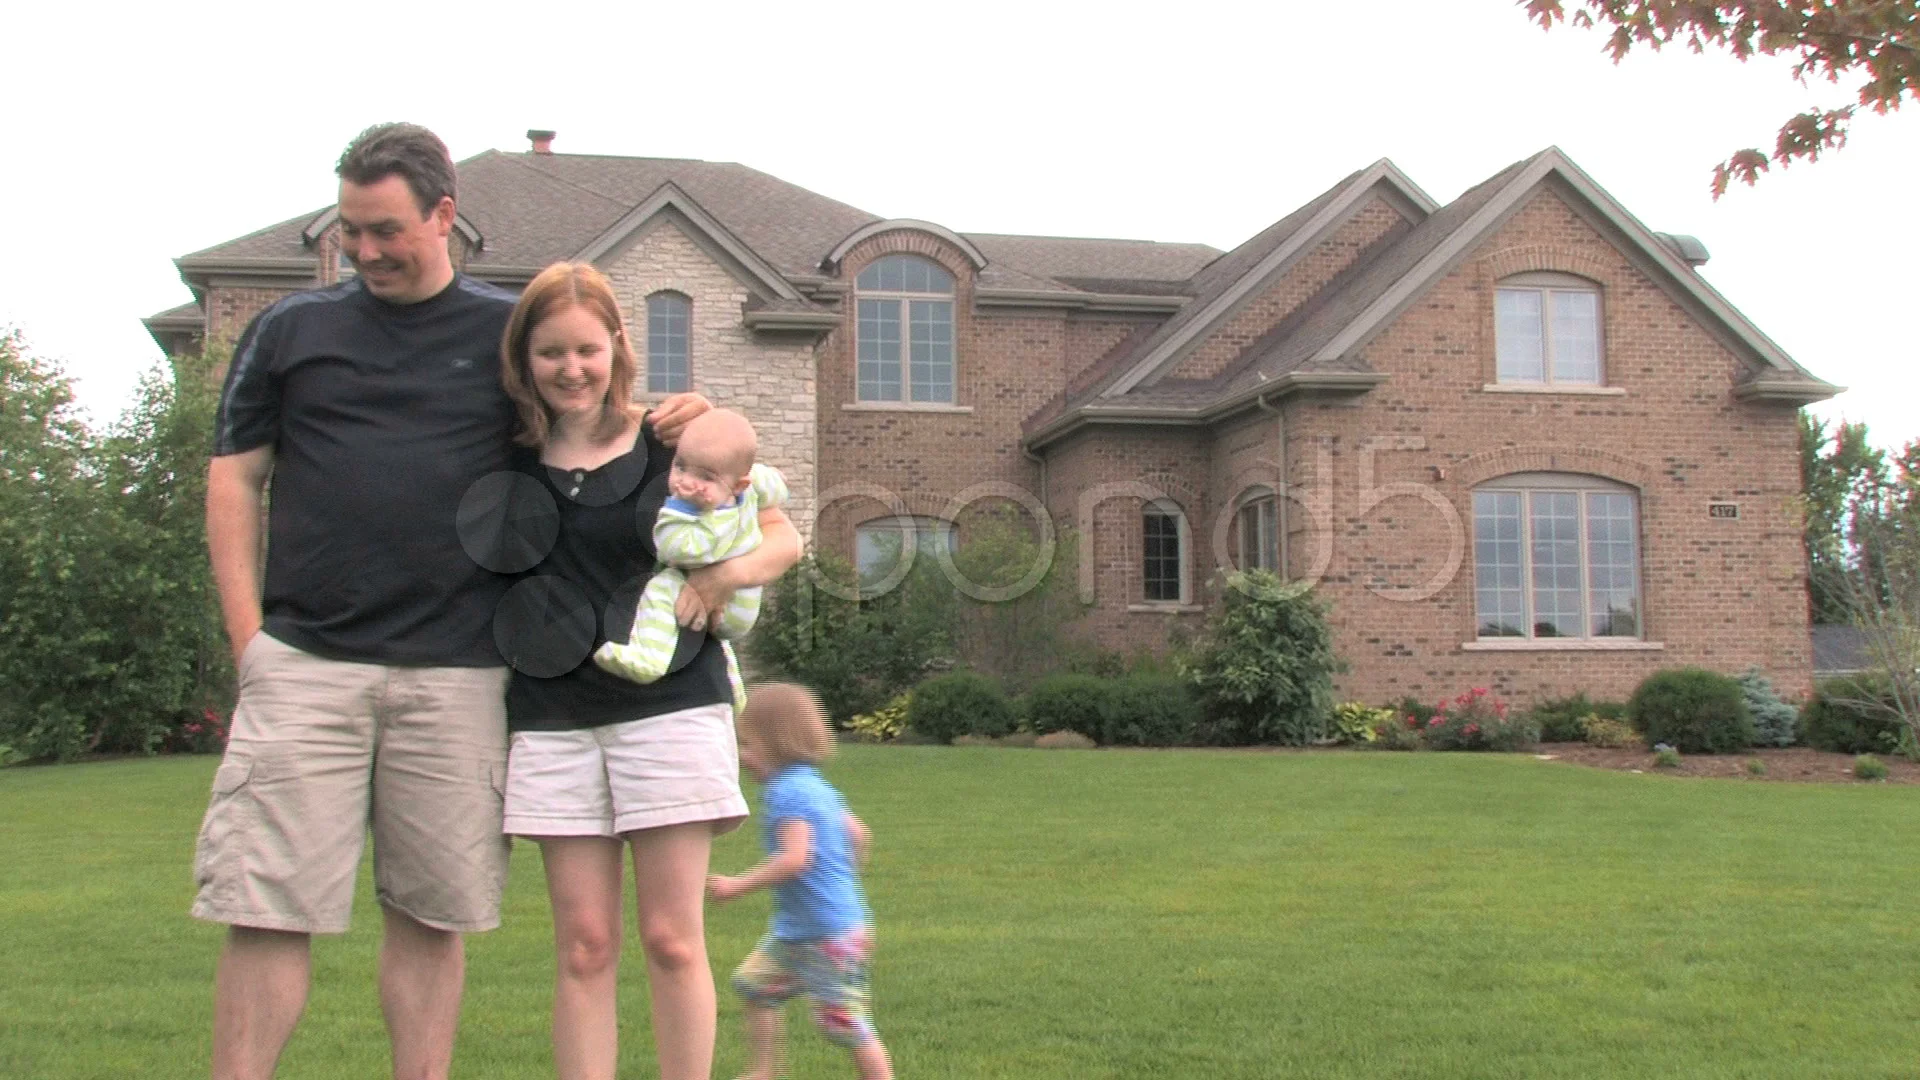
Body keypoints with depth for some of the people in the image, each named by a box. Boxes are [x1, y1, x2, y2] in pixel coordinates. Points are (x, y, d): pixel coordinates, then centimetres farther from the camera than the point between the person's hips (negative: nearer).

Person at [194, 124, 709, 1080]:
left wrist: (668, 422, -1)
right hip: (305, 662, 0)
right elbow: (233, 479, 11)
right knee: (268, 910, -3)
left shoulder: (510, 331, 11)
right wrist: (247, 631, 0)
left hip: (455, 673, 1)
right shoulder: (291, 329, 11)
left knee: (432, 916, 6)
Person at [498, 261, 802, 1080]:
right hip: (553, 722, 2)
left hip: (670, 708, -2)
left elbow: (784, 537, 5)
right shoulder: (513, 461, 6)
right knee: (583, 945, 4)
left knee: (673, 940, 1)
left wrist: (726, 574, -14)